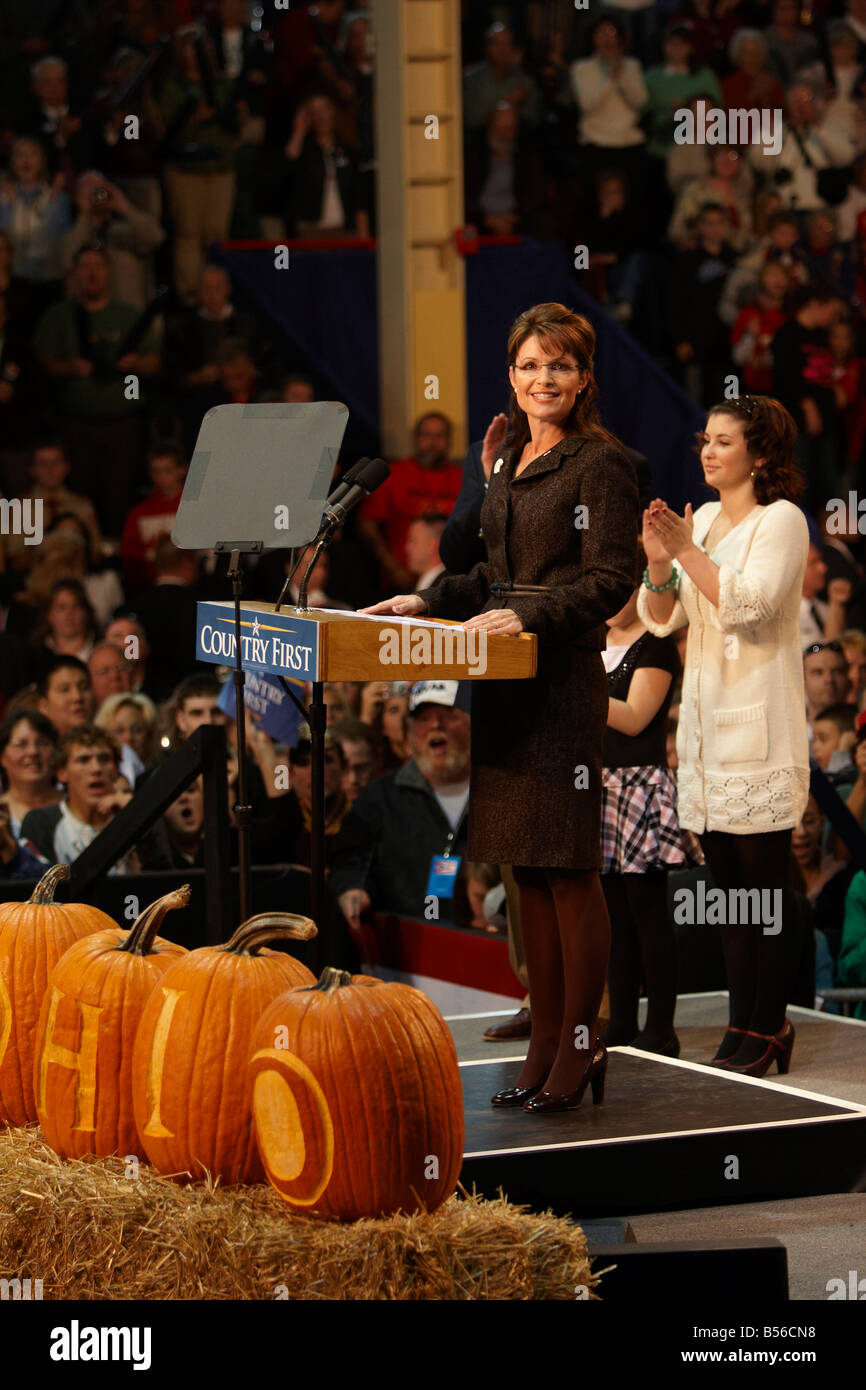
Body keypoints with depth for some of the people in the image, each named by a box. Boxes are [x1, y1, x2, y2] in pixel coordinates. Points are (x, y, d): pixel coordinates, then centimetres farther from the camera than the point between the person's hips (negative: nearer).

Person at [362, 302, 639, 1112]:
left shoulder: (600, 464, -7)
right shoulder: (508, 459, 17)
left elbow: (610, 581, -13)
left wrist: (527, 616, -23)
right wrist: (429, 602, 13)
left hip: (564, 681, -8)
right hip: (505, 683, 8)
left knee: (568, 870, -4)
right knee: (526, 870, 9)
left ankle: (581, 1047, 4)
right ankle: (545, 1045, 15)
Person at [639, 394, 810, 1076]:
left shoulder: (783, 520, -6)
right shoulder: (702, 518, 15)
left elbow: (745, 604, -18)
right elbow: (663, 619, 12)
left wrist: (687, 550, -17)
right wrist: (658, 560, -5)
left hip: (760, 727, -7)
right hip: (707, 724, 7)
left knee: (766, 881, -4)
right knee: (728, 882, 9)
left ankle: (767, 1031, -1)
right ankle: (745, 1025, 13)